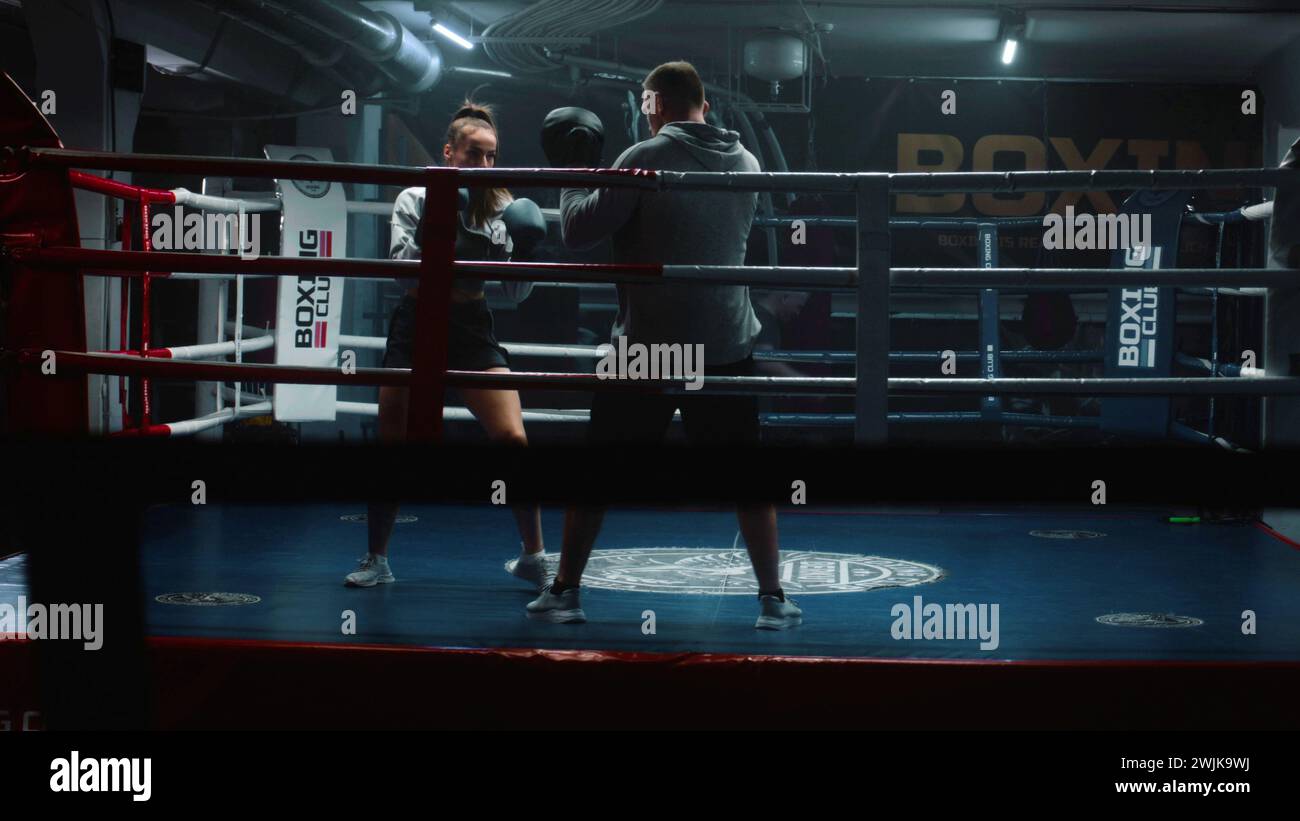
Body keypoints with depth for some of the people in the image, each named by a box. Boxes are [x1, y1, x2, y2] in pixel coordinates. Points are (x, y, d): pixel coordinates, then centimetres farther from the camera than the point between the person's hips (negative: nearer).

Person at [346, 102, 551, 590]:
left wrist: (524, 255, -16)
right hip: (416, 328, 0)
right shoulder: (416, 199, -1)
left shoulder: (500, 208, 3)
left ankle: (534, 556, -1)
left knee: (512, 440, -13)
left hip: (472, 330, 1)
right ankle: (377, 560, 18)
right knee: (391, 446, 3)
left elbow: (516, 293, 2)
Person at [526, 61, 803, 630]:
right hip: (727, 345, 3)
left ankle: (564, 592, 13)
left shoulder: (646, 159, -10)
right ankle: (773, 600, 9)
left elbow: (578, 231, -9)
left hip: (647, 346, -3)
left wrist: (573, 175, 8)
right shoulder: (745, 162, 7)